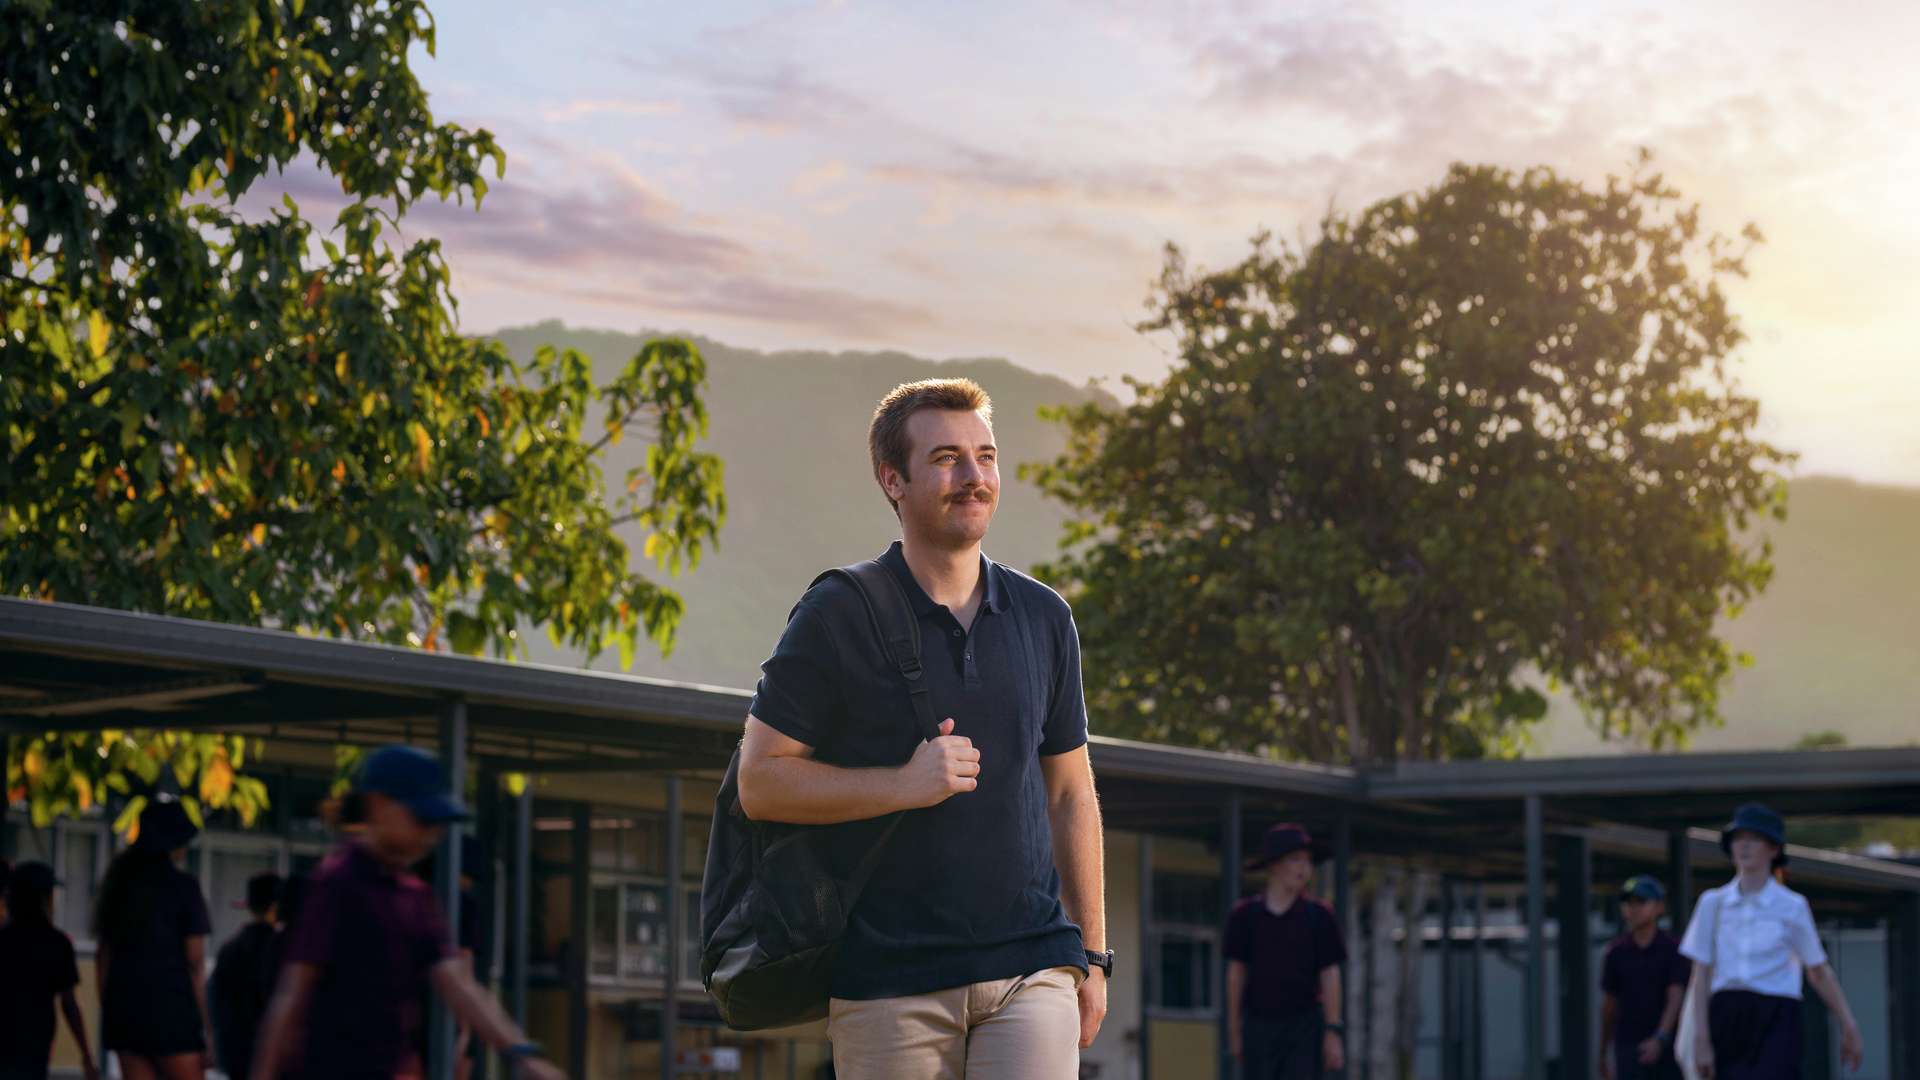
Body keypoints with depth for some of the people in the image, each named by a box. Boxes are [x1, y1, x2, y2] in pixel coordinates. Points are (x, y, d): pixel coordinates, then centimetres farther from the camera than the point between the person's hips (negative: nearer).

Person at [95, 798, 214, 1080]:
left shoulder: (119, 882, 12)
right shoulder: (184, 886, -5)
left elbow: (103, 956, 13)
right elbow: (195, 962, -7)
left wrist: (107, 1009, 18)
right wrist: (204, 1024, -4)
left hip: (123, 1004, 6)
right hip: (171, 1004, -6)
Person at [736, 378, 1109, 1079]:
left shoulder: (1043, 618, 10)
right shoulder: (836, 618, -3)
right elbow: (759, 784, -4)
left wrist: (1092, 955, 15)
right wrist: (904, 786, -16)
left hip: (1030, 967, 3)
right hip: (888, 980, -2)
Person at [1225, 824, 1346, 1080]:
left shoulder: (1319, 916, -2)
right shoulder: (1245, 915, 1)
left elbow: (1330, 976, -2)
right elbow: (1236, 973, 6)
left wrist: (1333, 1032, -5)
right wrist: (1234, 1030, 8)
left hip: (1304, 1027, -1)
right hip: (1259, 1024, 2)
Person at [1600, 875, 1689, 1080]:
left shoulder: (1673, 949, -4)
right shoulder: (1617, 952, 3)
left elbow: (1675, 998, -13)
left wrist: (1660, 1039, -28)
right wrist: (1603, 1053, 15)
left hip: (1665, 1045, -1)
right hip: (1628, 1045, 1)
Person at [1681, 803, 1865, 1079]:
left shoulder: (1792, 906, 3)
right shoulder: (1713, 903, 7)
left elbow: (1819, 971, 12)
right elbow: (1701, 975, 4)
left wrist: (1849, 1026, 11)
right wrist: (1701, 1039, -5)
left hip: (1775, 1025, -3)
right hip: (1725, 1021, 3)